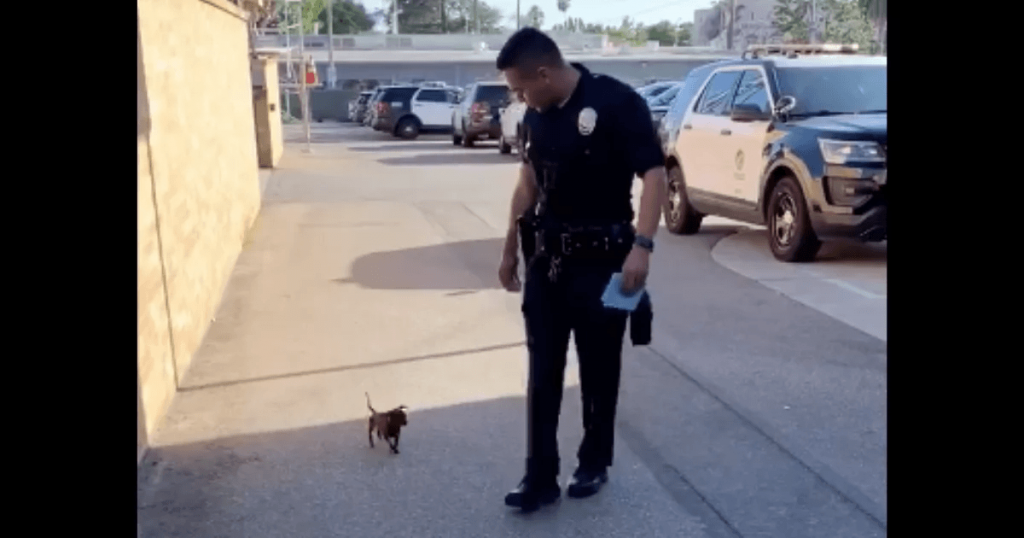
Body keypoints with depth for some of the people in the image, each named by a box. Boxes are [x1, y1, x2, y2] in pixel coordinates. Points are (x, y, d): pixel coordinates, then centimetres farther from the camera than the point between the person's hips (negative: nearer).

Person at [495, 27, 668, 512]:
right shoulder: (536, 115, 6)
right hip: (546, 258, 6)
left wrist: (642, 246, -27)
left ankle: (594, 464, 28)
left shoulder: (617, 103, -14)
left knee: (599, 371, 9)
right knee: (543, 373, 6)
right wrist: (511, 248, 18)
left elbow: (654, 174, -17)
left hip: (602, 259, -5)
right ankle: (539, 479, 15)